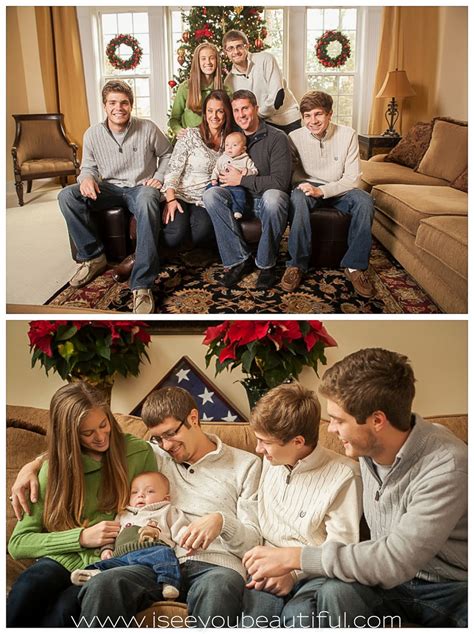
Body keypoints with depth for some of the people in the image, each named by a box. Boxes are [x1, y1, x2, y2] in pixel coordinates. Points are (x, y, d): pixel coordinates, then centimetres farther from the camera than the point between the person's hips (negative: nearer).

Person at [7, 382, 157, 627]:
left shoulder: (139, 453, 1)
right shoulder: (54, 468, 4)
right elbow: (17, 543, 1)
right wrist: (81, 537, -12)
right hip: (65, 559, 2)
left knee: (54, 619, -32)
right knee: (28, 585, -33)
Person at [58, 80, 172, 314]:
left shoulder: (147, 128, -3)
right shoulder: (92, 134, 1)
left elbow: (167, 154, 13)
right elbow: (88, 166, 10)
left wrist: (159, 177, -3)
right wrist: (87, 177, -14)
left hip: (140, 187, -3)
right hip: (110, 188, 3)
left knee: (147, 202, -42)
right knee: (67, 196, -23)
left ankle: (142, 285, -42)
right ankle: (93, 256, -8)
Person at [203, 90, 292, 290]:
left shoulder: (276, 138, -5)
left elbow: (280, 181, -16)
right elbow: (222, 174, 20)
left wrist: (241, 180, -15)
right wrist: (223, 176, -6)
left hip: (266, 198, -4)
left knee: (272, 197, -40)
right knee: (210, 194, -23)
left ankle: (266, 264, -19)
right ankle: (239, 260, -20)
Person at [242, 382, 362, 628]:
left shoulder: (343, 475, -10)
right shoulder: (270, 462, 11)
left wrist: (293, 571, -16)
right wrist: (257, 562, 6)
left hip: (314, 573, -3)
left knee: (297, 616, -34)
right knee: (252, 615, -28)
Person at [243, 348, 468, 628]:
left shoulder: (447, 466, -26)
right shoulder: (369, 448, -4)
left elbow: (396, 560, -28)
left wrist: (295, 557, -24)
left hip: (453, 589, -4)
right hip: (393, 577, 5)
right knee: (336, 592, -25)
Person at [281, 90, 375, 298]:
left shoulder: (348, 135, -9)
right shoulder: (295, 137, -8)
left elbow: (352, 178, -13)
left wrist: (321, 190, -27)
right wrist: (305, 186, -23)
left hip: (338, 189, 1)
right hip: (308, 187, 0)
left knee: (364, 201, -31)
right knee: (297, 198, -37)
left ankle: (354, 266, -21)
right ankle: (297, 264, -28)